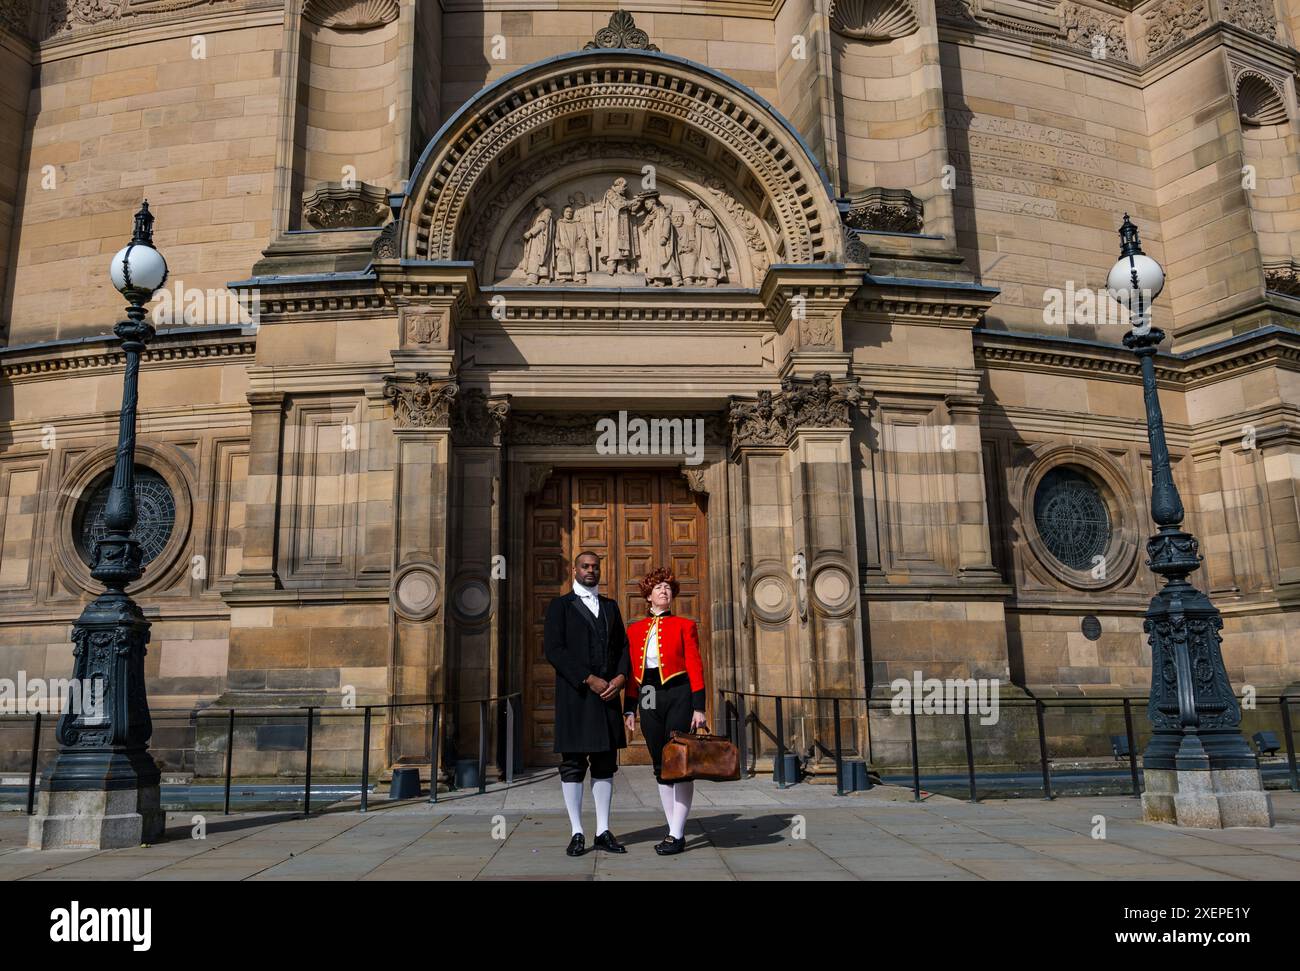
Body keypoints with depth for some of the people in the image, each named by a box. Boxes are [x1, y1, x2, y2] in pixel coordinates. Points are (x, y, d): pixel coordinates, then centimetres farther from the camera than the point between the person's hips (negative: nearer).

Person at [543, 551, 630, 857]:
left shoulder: (610, 606, 17)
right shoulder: (560, 606, 2)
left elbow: (623, 646, 13)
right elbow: (553, 649, -9)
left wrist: (621, 677, -6)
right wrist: (589, 679, -15)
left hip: (608, 694, 4)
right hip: (574, 695, -4)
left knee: (605, 764, 6)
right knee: (573, 765, 0)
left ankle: (603, 831, 12)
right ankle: (577, 833, 7)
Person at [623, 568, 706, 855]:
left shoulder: (685, 625, 4)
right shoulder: (635, 630, 12)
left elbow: (695, 667, -2)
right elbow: (631, 672, 12)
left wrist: (699, 707, -9)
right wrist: (630, 709, 7)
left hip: (678, 695, -4)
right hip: (649, 699, 4)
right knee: (660, 765, 8)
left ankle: (676, 835, -1)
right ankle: (676, 831, 17)